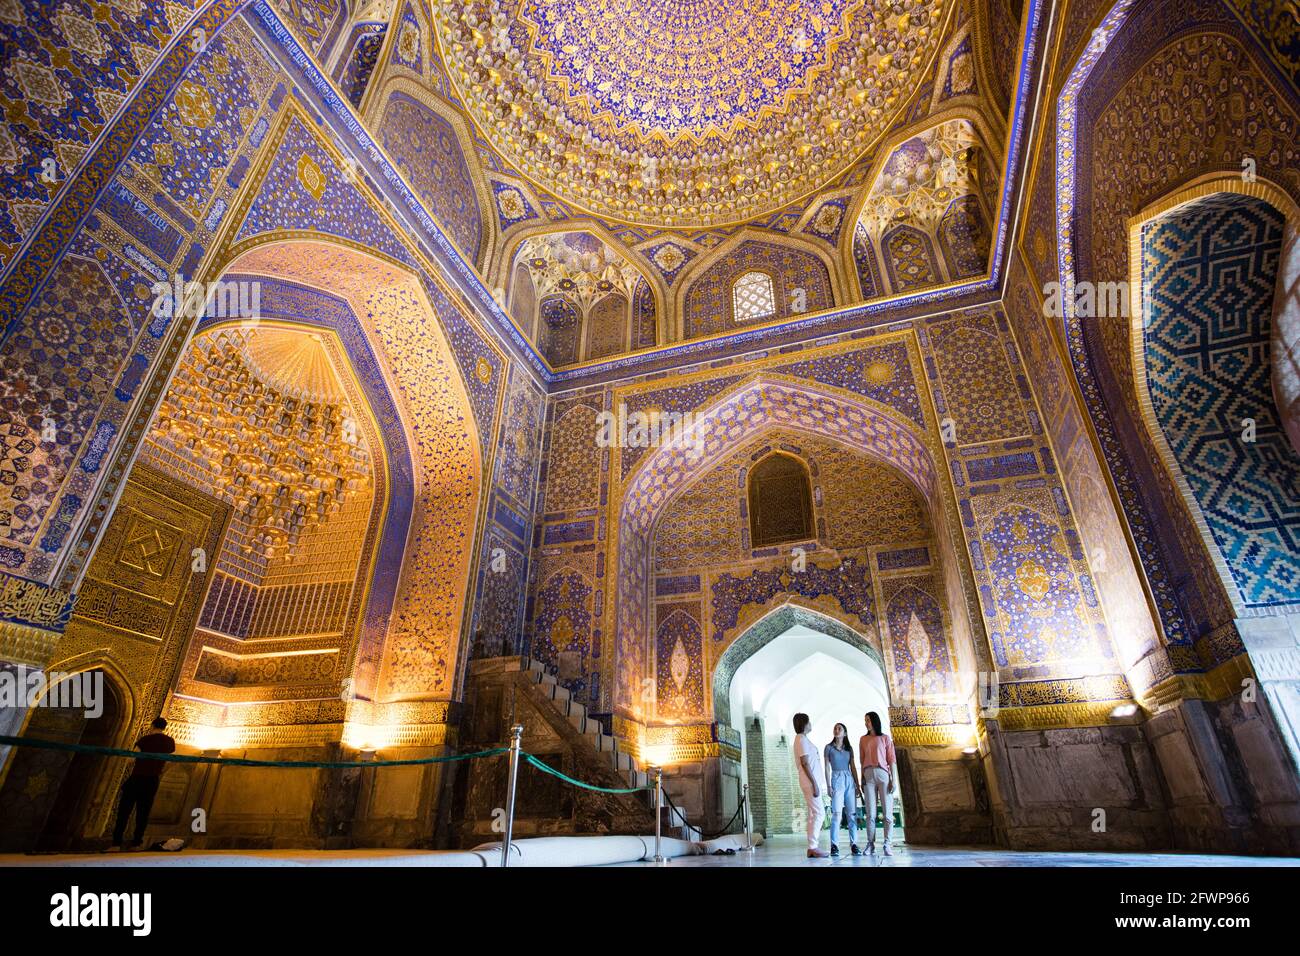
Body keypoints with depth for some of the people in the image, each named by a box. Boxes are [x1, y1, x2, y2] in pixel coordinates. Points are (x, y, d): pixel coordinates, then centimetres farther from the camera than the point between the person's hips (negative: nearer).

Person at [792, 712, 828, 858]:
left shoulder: (802, 739, 18)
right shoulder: (802, 739, -12)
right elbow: (805, 763, -19)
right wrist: (815, 784, -20)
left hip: (812, 782, 10)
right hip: (810, 782, -10)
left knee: (814, 814, 9)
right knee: (819, 813, -10)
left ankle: (813, 846, 10)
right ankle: (813, 847, -9)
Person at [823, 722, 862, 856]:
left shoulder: (849, 748, 13)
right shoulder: (829, 747, 5)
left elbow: (853, 767, 13)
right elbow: (827, 768, 2)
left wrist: (858, 786, 8)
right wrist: (829, 786, -5)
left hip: (850, 780, 3)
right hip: (837, 779, -3)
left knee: (852, 813, -1)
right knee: (836, 813, -11)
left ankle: (854, 844, 5)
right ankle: (834, 846, -8)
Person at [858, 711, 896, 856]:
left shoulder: (885, 738, 5)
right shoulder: (863, 739, 13)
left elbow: (891, 759, 2)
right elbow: (862, 761, 12)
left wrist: (893, 779, -6)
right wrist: (862, 779, 6)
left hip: (883, 774, -2)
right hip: (868, 774, 2)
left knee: (888, 811, -4)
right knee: (870, 813, 1)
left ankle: (887, 845, 0)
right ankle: (870, 844, 4)